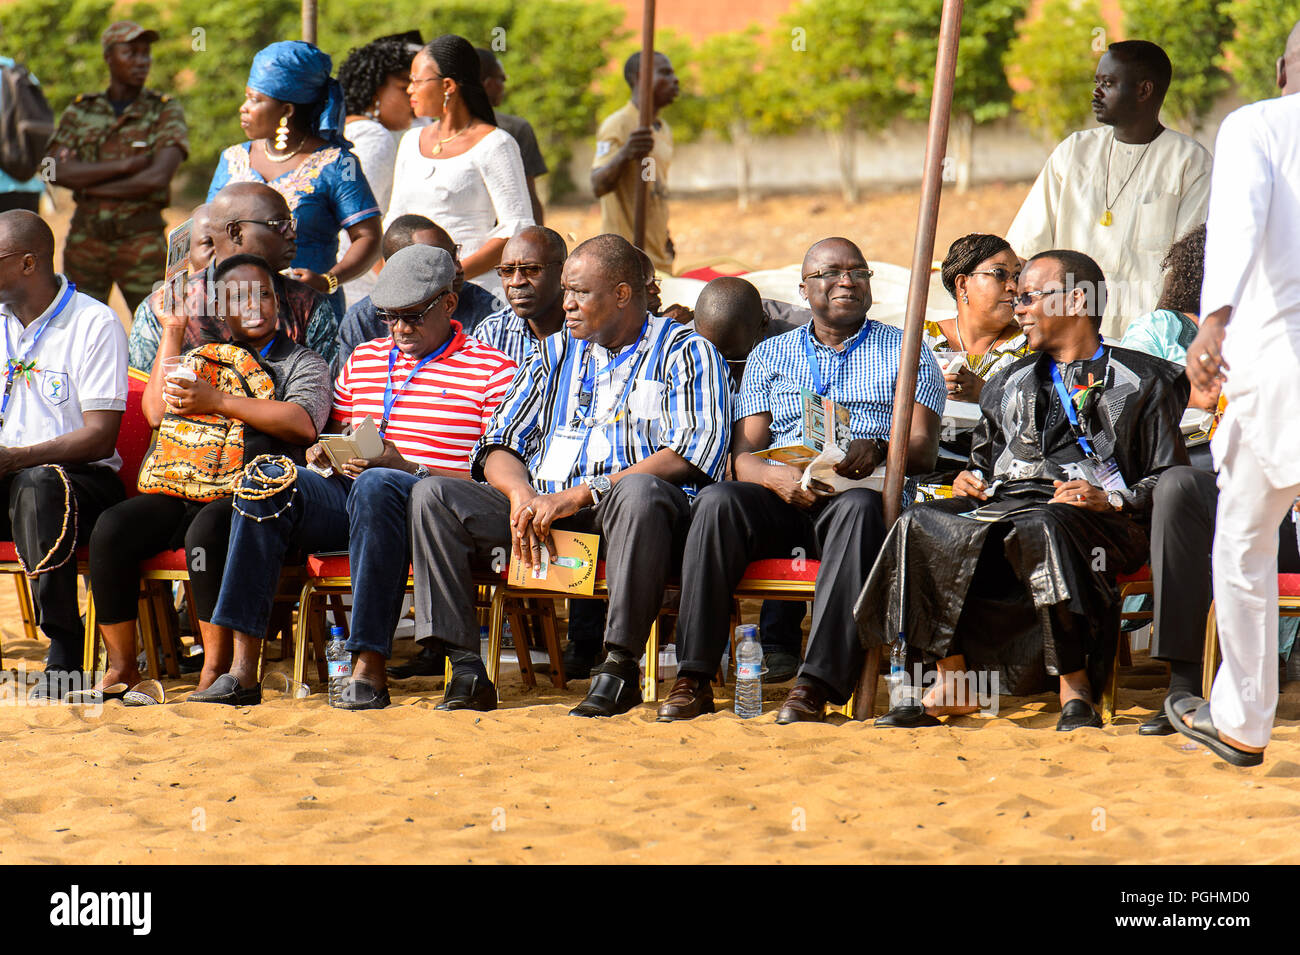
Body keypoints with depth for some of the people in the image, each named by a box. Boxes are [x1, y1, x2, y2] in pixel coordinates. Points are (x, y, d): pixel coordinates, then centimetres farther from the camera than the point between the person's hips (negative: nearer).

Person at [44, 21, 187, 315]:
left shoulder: (165, 112, 1)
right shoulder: (80, 112, 8)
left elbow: (158, 177, -13)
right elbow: (59, 172, -7)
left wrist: (92, 185, -8)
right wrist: (125, 165, -15)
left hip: (143, 239, -2)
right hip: (86, 239, 2)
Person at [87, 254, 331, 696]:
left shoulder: (302, 363, 11)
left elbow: (303, 423, -11)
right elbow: (157, 411, 8)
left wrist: (217, 402, -16)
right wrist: (173, 329, 9)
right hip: (185, 490, 4)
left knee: (208, 528, -37)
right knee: (112, 527, -22)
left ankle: (216, 669, -27)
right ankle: (121, 667, -13)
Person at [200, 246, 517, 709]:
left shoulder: (491, 370, 5)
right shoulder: (364, 360, 23)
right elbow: (329, 444, 26)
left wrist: (409, 469, -16)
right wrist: (325, 458, 0)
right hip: (348, 499, 5)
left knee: (376, 485, -39)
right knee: (266, 477, -23)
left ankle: (370, 670, -38)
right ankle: (242, 666, -29)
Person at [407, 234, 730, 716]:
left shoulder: (685, 352, 6)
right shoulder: (557, 352, 24)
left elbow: (691, 455, -10)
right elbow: (500, 445, 18)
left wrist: (579, 495, -17)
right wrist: (522, 495, -8)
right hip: (545, 503, 5)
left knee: (639, 491, -41)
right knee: (432, 496, -15)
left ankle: (620, 666, -32)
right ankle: (466, 671, -21)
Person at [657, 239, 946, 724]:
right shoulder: (770, 355, 21)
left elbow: (922, 447, 5)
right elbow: (743, 455, 10)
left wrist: (877, 451, -19)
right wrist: (777, 476, -15)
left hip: (866, 493, -2)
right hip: (781, 500, 2)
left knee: (859, 507, -38)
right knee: (718, 501, -30)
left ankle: (819, 683, -46)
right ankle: (694, 678, -32)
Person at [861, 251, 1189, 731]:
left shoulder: (1142, 383, 11)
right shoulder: (1010, 385, 29)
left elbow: (1168, 481, 4)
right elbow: (983, 461, 35)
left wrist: (1110, 500, -13)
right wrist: (970, 481, 11)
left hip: (1096, 517, -5)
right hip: (1004, 504, 5)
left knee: (1039, 527, -41)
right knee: (921, 524, -25)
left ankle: (1075, 686, -36)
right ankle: (952, 680, -25)